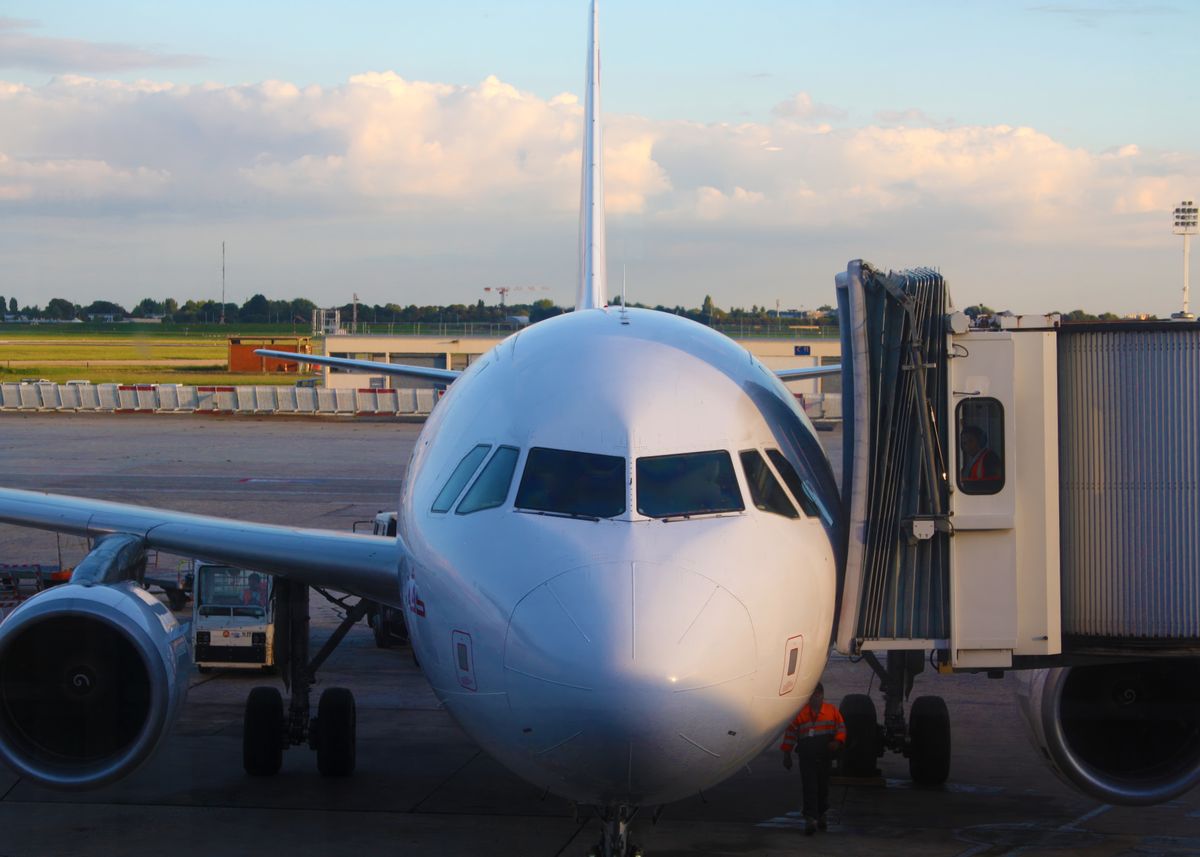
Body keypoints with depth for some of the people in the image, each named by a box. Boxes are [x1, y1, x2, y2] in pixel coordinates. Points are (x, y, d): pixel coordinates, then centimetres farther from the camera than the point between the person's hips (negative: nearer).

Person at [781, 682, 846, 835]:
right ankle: (810, 819, -14)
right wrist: (787, 754, 4)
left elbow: (841, 727, 8)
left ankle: (822, 815, 29)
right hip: (807, 756, -2)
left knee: (823, 786, 13)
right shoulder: (800, 712, 2)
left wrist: (837, 742, -12)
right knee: (809, 787, -10)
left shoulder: (832, 710, 7)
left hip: (825, 755, 2)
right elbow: (791, 732, 5)